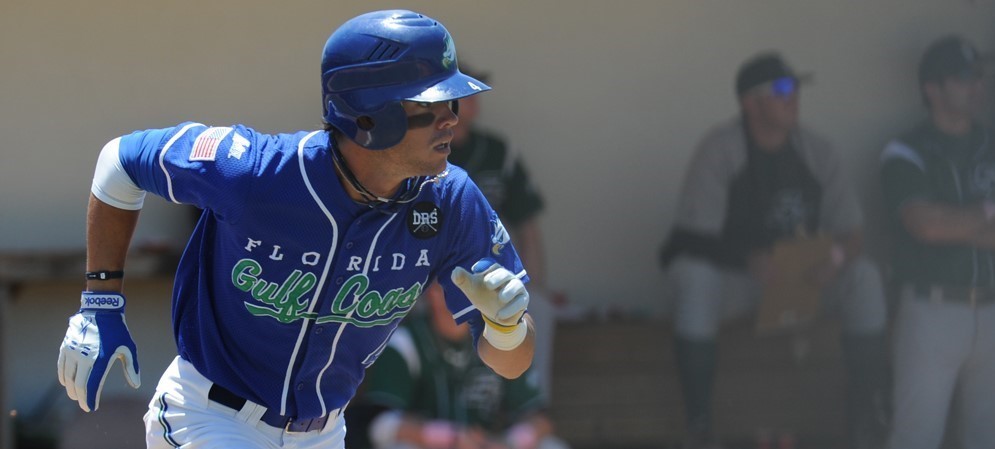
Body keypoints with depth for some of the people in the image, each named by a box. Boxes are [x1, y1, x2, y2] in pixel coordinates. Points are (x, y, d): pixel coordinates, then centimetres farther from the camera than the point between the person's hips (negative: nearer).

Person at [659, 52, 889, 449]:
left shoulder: (815, 151, 0)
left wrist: (836, 257, -26)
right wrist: (751, 260, -36)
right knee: (693, 278, -37)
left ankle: (864, 417, -14)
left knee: (864, 277, -22)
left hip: (803, 275, 4)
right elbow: (697, 235, -18)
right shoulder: (720, 149, -12)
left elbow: (850, 230, -1)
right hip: (732, 277, -4)